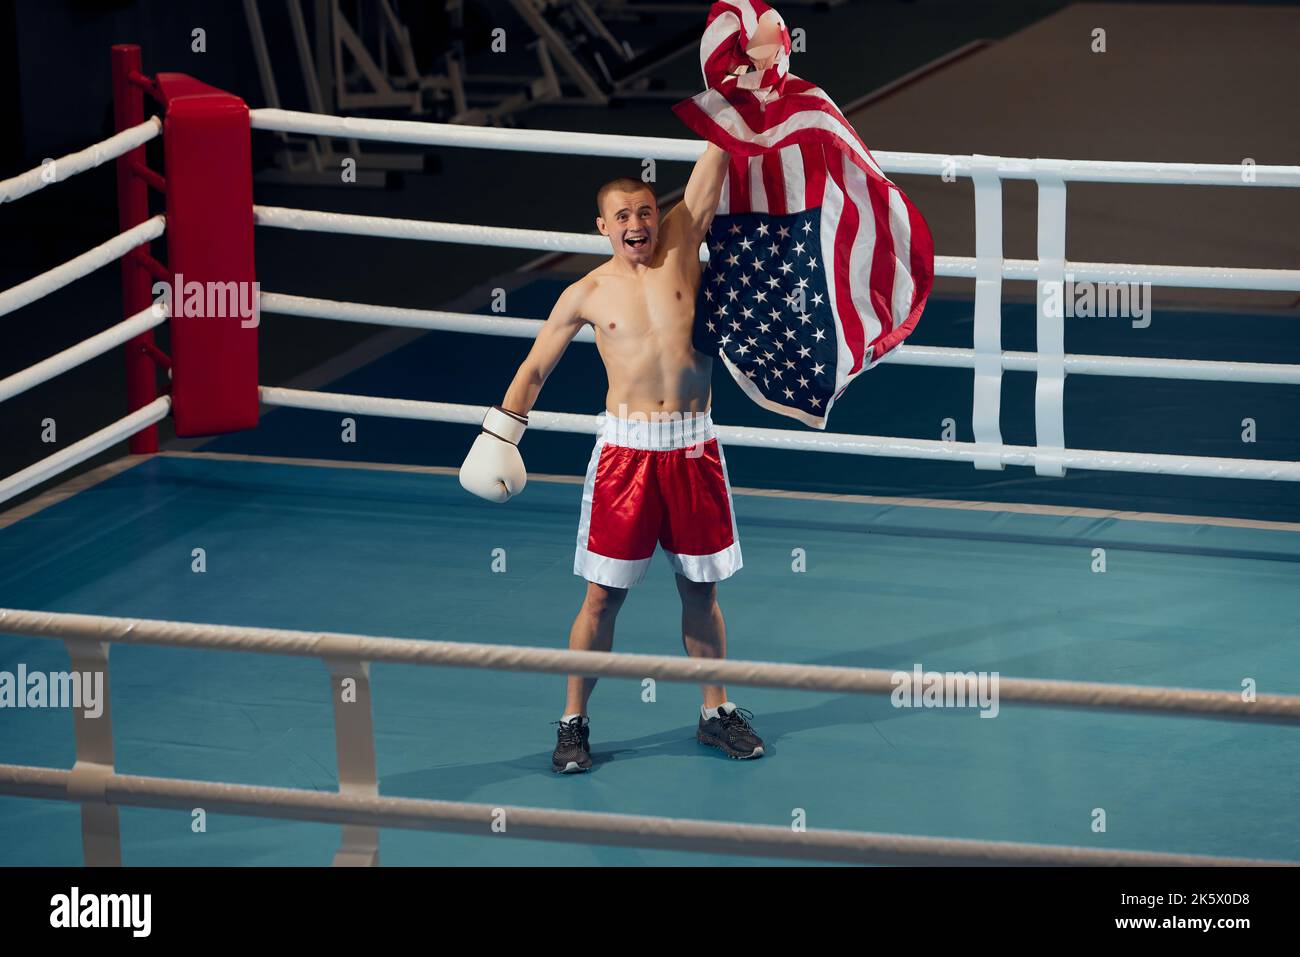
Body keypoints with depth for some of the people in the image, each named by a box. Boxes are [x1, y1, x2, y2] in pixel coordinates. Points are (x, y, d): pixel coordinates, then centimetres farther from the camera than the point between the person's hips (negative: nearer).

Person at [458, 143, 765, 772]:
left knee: (701, 589, 11)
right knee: (604, 595, 2)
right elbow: (534, 369, 11)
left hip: (693, 447, 2)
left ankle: (716, 711, 24)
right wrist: (498, 438, 8)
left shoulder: (680, 244, 4)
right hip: (626, 448, -2)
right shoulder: (587, 294, 2)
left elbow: (713, 162, 0)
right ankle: (574, 722, 12)